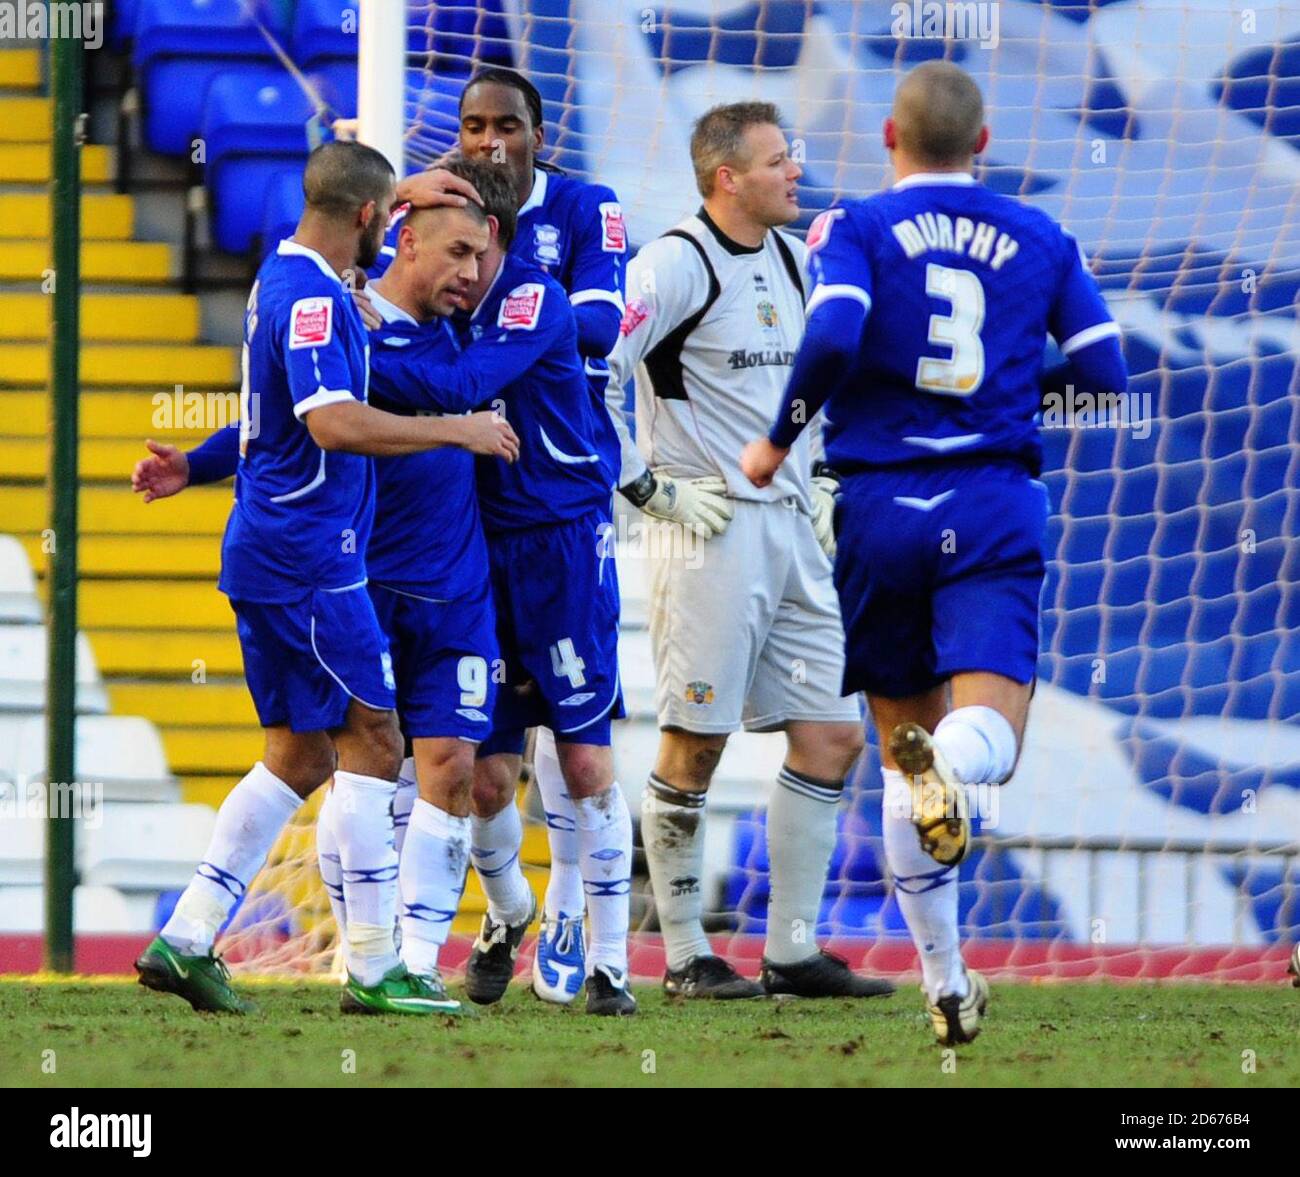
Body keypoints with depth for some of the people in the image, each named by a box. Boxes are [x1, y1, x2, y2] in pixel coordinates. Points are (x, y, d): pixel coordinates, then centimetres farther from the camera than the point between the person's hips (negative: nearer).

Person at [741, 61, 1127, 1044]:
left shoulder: (855, 229, 0)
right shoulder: (1041, 240, 8)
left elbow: (833, 335, -18)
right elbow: (1104, 371, 3)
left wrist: (779, 441, -4)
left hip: (881, 503, 0)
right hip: (996, 505, 0)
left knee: (903, 745, 12)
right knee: (990, 742, -9)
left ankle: (948, 985, 12)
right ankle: (948, 762, -48)